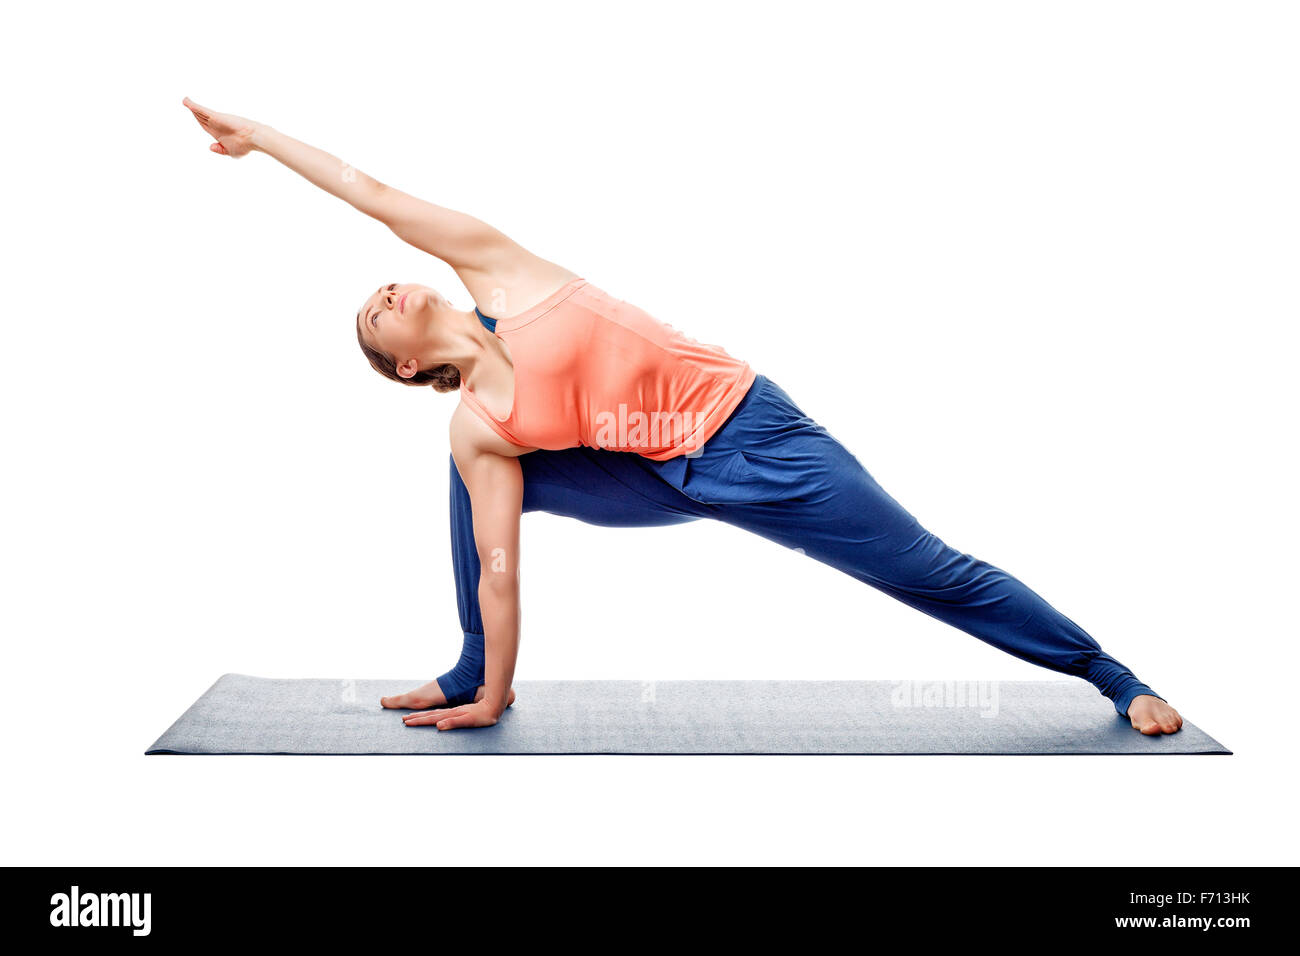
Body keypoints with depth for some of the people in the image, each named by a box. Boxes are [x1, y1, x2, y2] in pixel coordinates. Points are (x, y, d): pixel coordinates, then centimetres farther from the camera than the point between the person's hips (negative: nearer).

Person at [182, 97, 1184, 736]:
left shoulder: (495, 272, -5)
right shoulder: (477, 430, 0)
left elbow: (374, 194, -1)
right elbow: (498, 567, 0)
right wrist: (489, 696, 0)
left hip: (749, 431, -3)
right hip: (669, 483, 3)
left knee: (933, 573, 1)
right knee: (475, 481, -1)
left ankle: (1116, 679, 19)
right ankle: (469, 676, 11)